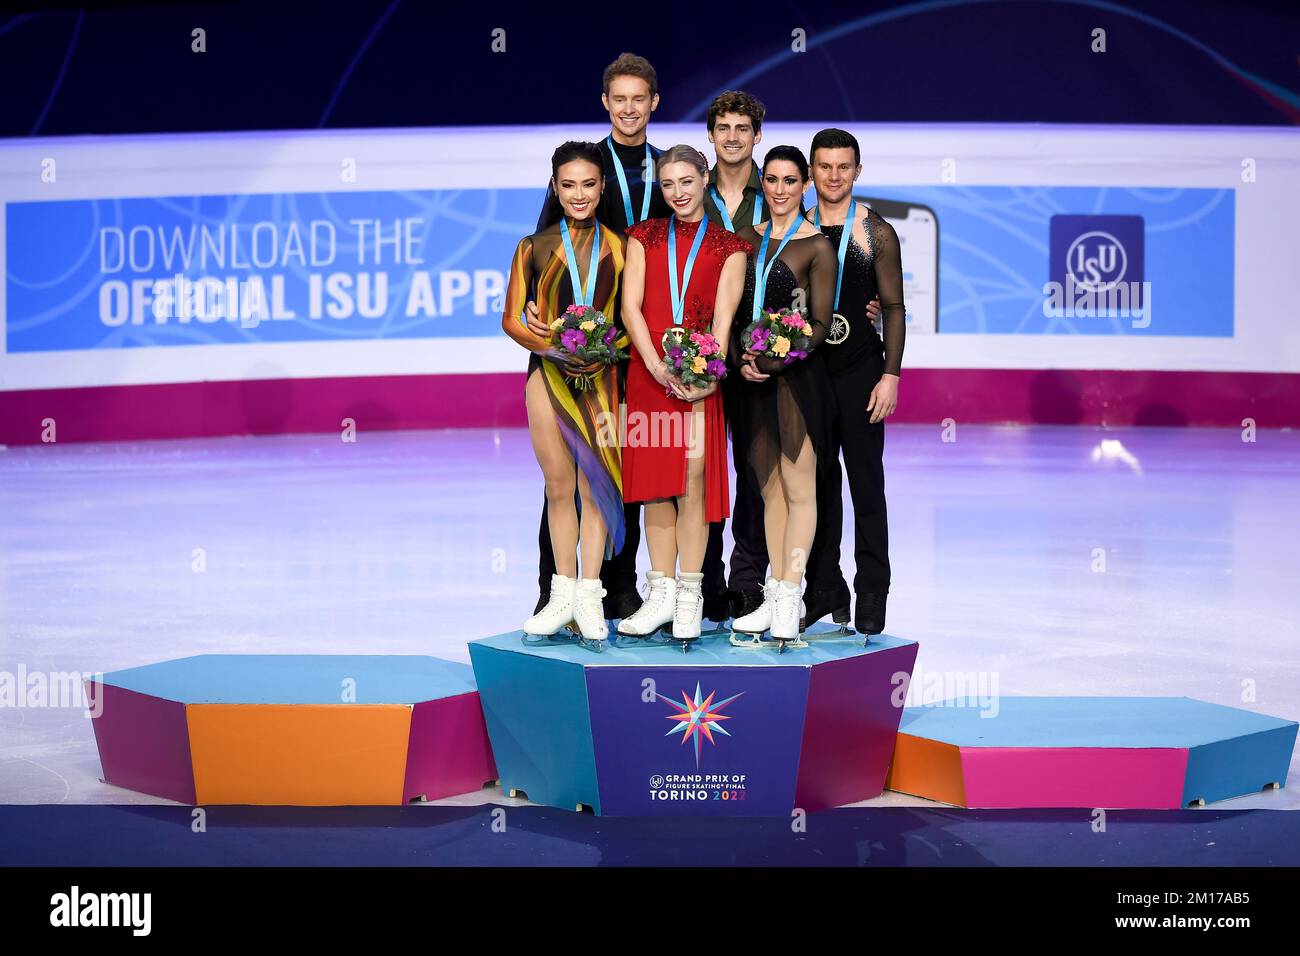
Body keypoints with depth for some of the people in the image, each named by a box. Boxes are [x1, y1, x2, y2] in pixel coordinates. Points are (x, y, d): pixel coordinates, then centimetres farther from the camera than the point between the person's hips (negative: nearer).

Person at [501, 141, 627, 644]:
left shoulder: (619, 246, 6)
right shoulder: (534, 247, 6)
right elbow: (511, 319, 4)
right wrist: (554, 347, -11)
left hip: (602, 377, -1)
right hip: (549, 373, 1)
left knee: (595, 486, -3)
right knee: (559, 488, 5)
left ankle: (589, 597, 0)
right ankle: (563, 595, 12)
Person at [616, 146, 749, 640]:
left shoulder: (727, 246, 8)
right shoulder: (644, 237, 12)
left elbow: (723, 317, 0)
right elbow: (631, 307, 3)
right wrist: (657, 365, -11)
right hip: (647, 370, 2)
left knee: (694, 479, -9)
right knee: (656, 480, 2)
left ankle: (690, 595, -3)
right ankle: (662, 593, 7)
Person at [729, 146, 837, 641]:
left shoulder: (817, 246, -3)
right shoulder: (746, 239, 11)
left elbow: (820, 325, -6)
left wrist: (776, 362, -17)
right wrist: (741, 361, -6)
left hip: (797, 376, -5)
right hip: (753, 378, 5)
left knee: (798, 488, -4)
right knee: (769, 488, 8)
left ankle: (789, 600, -2)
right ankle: (773, 598, 13)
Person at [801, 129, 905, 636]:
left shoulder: (876, 233, 0)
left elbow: (893, 308, 0)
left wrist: (891, 374, -8)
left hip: (860, 371, -3)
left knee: (866, 480, -1)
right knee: (818, 481, 7)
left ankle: (872, 596, 5)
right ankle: (824, 590, 15)